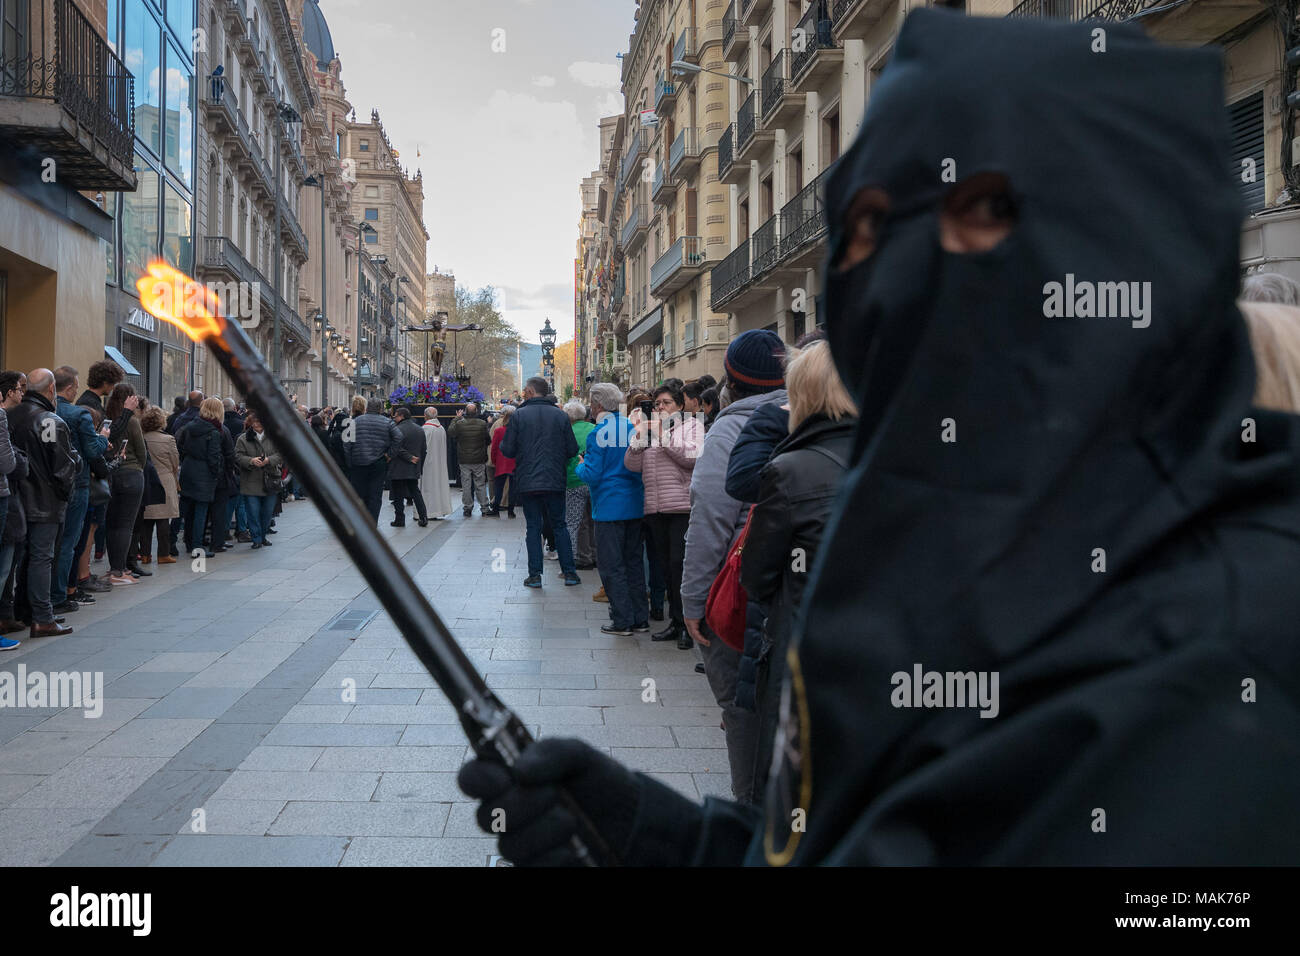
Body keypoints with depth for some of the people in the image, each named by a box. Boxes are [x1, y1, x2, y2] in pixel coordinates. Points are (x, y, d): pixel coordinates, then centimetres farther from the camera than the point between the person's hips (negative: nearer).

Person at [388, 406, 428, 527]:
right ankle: (423, 518, 9)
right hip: (414, 470, 6)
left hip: (398, 470, -6)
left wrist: (409, 458, -11)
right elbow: (423, 450, 11)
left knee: (398, 495, 3)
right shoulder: (420, 430, 9)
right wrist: (420, 466, 15)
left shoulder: (397, 430, -13)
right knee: (416, 492, 15)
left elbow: (397, 449, -20)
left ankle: (399, 519, 6)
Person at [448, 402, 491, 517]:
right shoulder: (483, 424, -9)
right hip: (479, 460, 0)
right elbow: (489, 440, 0)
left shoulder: (459, 424, -10)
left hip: (464, 461, 0)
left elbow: (450, 433, 6)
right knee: (481, 485, 8)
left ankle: (467, 508, 9)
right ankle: (484, 508, 10)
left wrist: (456, 418, 11)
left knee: (466, 485, 7)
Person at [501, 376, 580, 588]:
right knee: (559, 525, 11)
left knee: (533, 527, 7)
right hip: (555, 482, 1)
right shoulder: (561, 416, -1)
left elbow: (507, 450, -6)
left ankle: (535, 574, 5)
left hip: (527, 482, -1)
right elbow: (572, 450, -1)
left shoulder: (518, 415, -6)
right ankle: (569, 573, 10)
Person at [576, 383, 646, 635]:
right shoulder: (634, 428, 4)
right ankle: (640, 619, 17)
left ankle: (623, 621, 4)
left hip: (610, 507, -6)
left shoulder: (598, 434, -14)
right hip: (635, 505, 6)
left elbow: (591, 475, -15)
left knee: (611, 566, 2)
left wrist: (581, 466, 5)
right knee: (633, 561, 14)